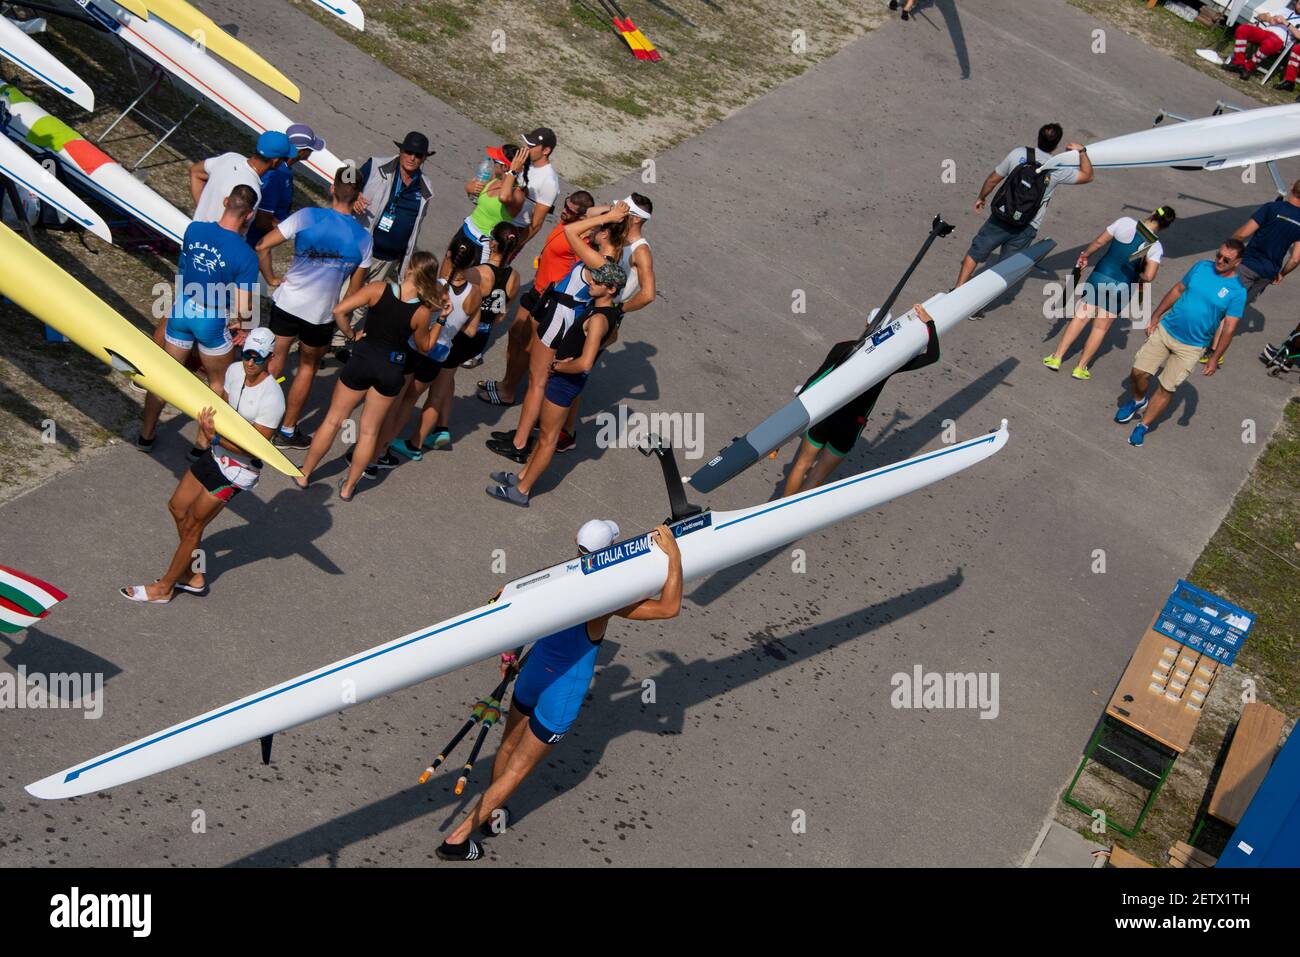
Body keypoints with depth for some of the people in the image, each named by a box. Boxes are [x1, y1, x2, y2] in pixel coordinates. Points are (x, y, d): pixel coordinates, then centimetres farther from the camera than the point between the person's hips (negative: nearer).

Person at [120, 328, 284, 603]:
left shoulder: (271, 400, -26)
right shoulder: (235, 370, -4)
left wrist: (215, 437, -31)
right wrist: (205, 429, 2)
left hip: (239, 469, -9)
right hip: (216, 454, 9)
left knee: (193, 524, 3)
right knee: (177, 507, 18)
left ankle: (163, 588, 22)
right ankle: (194, 576, 32)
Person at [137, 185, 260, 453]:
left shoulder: (194, 228, -10)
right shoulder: (246, 256, -24)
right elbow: (244, 309, -21)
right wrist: (237, 319, -1)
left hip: (181, 311, 5)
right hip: (213, 322, -4)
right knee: (219, 383, 20)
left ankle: (146, 435, 36)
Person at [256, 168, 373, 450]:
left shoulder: (307, 216, -11)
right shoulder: (363, 238, -7)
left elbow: (262, 246, -15)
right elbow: (355, 288, 0)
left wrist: (271, 279, -1)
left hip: (287, 302, 0)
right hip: (321, 313, 0)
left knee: (275, 360, 16)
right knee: (307, 367, 19)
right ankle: (288, 431, 26)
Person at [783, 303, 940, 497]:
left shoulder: (843, 348, -5)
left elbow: (815, 378, -2)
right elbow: (932, 356, -4)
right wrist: (929, 322, 2)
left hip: (822, 417, 2)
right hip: (848, 430, -2)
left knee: (802, 465, 20)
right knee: (817, 476, 14)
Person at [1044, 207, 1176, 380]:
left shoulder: (1125, 222, -7)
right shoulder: (1156, 247, -9)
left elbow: (1099, 242, -1)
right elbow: (1149, 276, -17)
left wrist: (1085, 256, 15)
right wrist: (1138, 275, 6)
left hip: (1100, 276, 1)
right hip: (1122, 288, -1)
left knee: (1080, 317, 10)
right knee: (1100, 327, 12)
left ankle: (1056, 357, 9)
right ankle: (1081, 368, 18)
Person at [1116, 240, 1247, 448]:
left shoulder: (1237, 291, -11)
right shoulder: (1202, 267, -2)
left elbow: (1229, 328, -11)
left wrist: (1215, 358, -15)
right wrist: (1156, 316, 6)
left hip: (1190, 347, -3)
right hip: (1165, 329, 3)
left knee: (1166, 388, 1)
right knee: (1138, 372, -2)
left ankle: (1143, 427, 17)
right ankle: (1138, 401, 30)